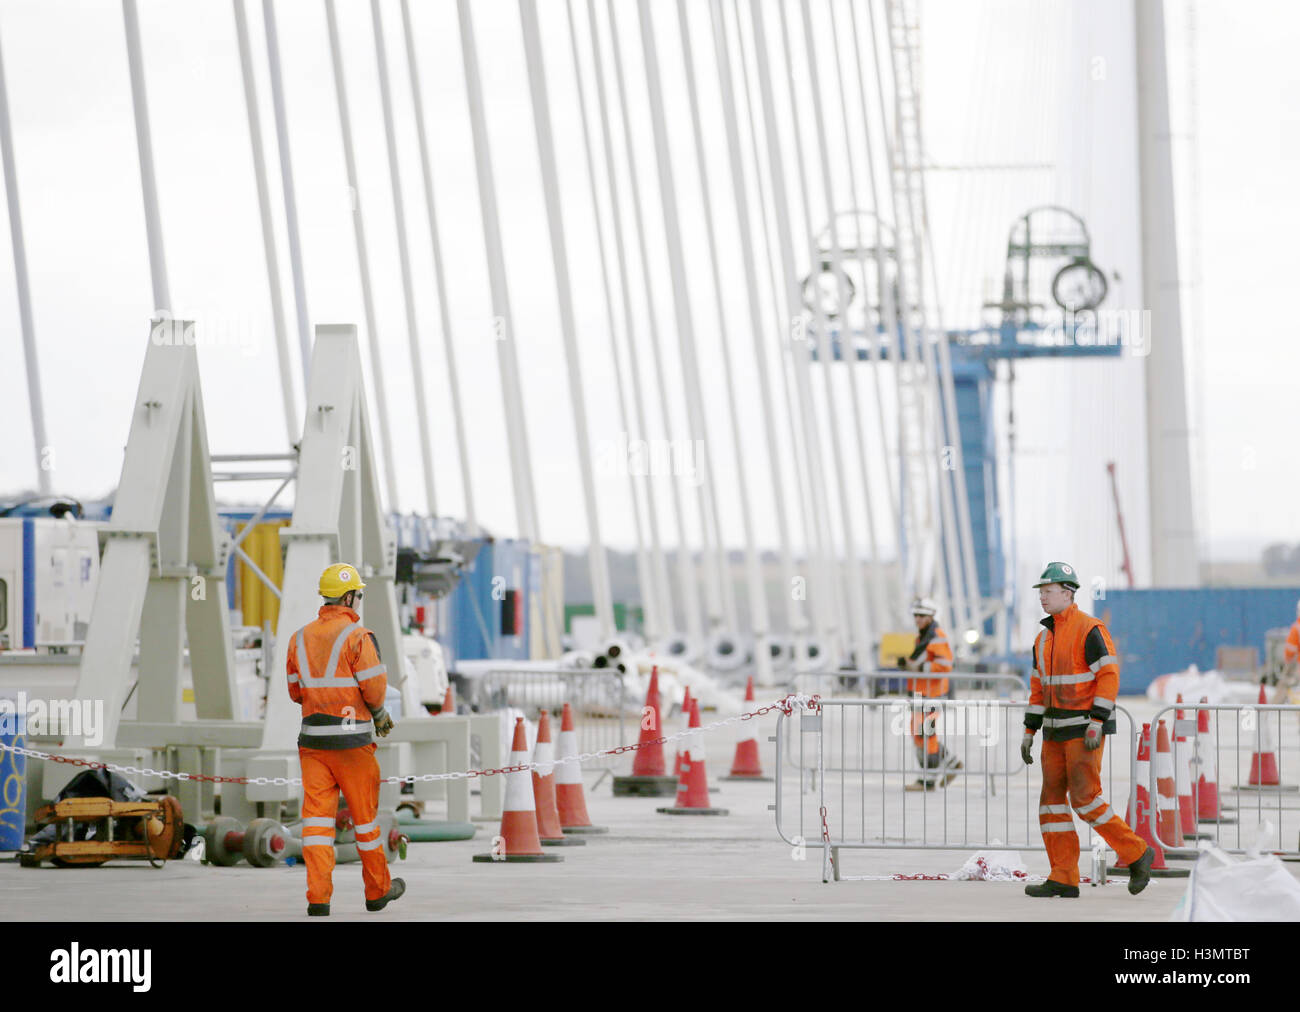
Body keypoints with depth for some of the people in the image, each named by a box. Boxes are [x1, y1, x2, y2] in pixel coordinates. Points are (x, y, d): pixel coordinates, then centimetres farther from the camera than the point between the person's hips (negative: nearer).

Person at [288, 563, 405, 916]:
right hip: (351, 739, -4)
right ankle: (378, 890, 23)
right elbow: (374, 687, -12)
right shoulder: (357, 636, -10)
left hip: (312, 739, 4)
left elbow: (296, 691, 12)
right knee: (365, 813, 10)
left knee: (316, 814, 1)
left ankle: (318, 897, -8)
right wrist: (379, 715, 8)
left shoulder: (300, 638, 8)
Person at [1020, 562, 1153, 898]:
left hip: (1086, 727, -8)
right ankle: (1064, 879, 2)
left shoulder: (1089, 630, -12)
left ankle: (1136, 854, 1)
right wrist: (1029, 732, 13)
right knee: (1052, 798, 1)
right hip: (1057, 730, 8)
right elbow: (1039, 687, 18)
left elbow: (1109, 676, -17)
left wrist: (1096, 723, -23)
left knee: (1084, 799, -14)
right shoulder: (1044, 638, 13)